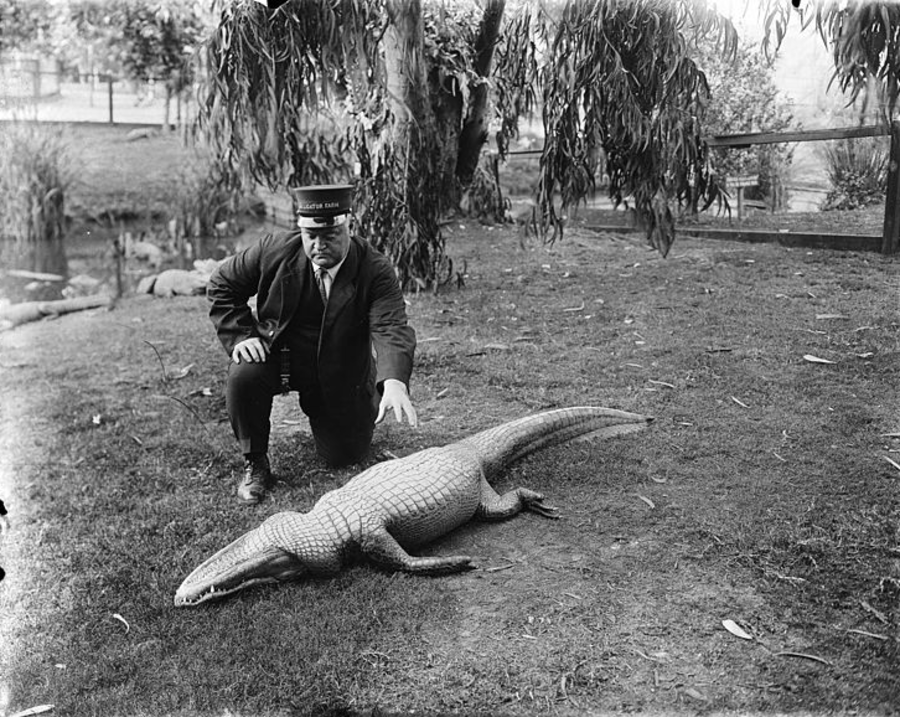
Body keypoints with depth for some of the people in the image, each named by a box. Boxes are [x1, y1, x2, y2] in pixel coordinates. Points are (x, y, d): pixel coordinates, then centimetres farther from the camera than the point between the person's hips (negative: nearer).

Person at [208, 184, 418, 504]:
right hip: (279, 355, 1)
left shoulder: (375, 270, -22)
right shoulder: (275, 249, -17)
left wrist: (394, 381, -54)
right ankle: (255, 463, -6)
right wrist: (240, 336, -17)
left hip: (340, 375, 0)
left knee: (342, 456, 5)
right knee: (243, 376, -31)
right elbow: (221, 284, -3)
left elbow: (392, 329, -35)